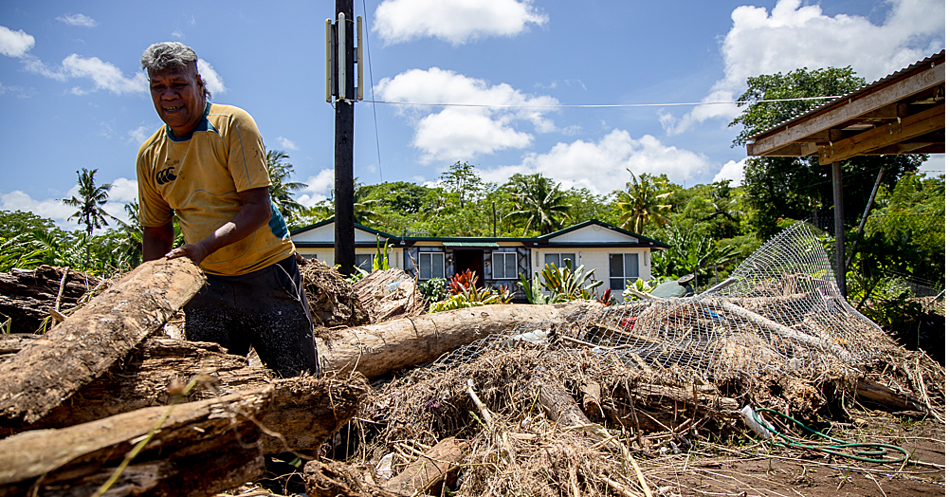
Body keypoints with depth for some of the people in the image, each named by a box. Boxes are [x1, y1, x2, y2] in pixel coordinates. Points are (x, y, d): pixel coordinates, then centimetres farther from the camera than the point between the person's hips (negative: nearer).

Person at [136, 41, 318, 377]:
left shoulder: (232, 124, -10)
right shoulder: (149, 156, 6)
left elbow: (258, 208, -17)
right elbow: (156, 235, 14)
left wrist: (204, 247, -28)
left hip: (265, 271, -4)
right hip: (206, 284, 5)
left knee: (300, 382, 0)